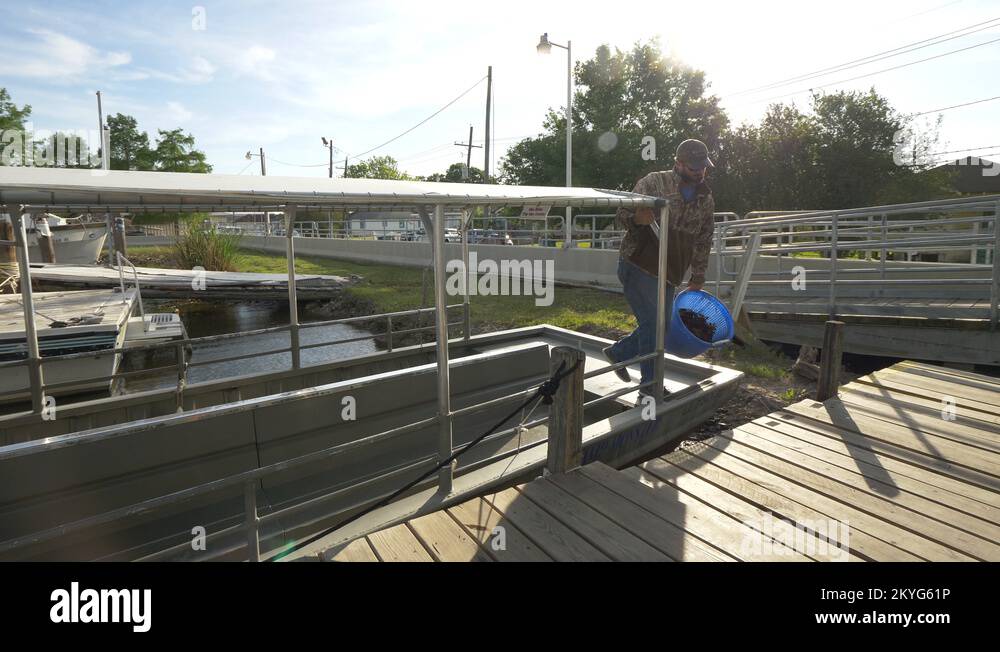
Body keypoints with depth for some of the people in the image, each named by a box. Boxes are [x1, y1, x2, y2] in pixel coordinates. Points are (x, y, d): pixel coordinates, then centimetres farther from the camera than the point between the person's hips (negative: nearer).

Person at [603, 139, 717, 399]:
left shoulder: (706, 198, 9)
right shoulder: (654, 182, -9)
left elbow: (703, 241, 17)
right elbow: (622, 216, -8)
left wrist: (697, 278, 16)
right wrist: (637, 218, -32)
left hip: (669, 275, 7)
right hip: (637, 266, -7)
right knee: (653, 323, -7)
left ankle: (618, 352, 32)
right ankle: (651, 383, 9)